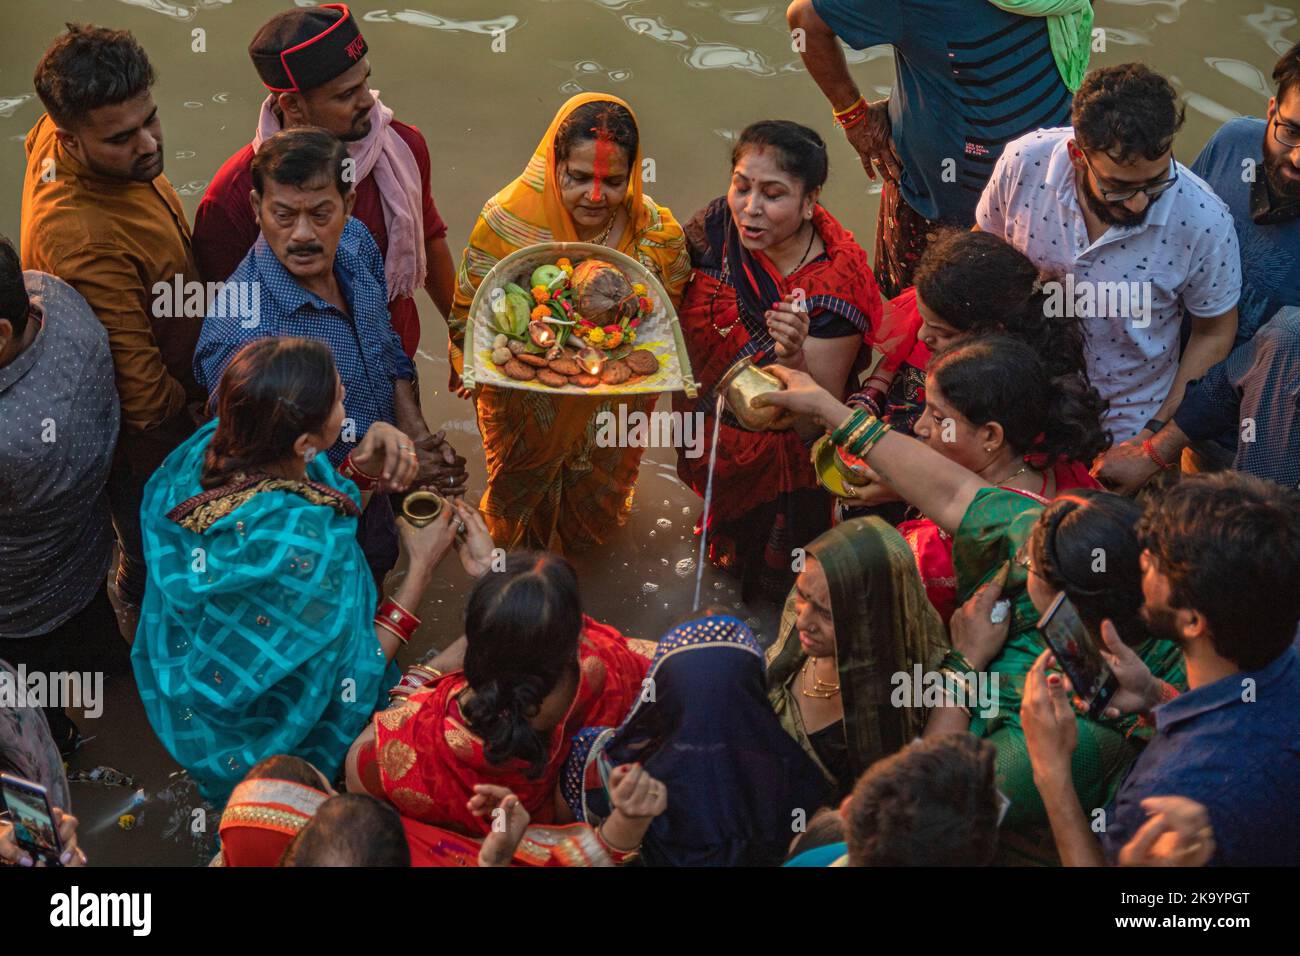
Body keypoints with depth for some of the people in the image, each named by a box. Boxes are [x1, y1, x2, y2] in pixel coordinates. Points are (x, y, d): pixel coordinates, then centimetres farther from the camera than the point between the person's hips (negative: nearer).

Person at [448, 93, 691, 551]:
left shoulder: (658, 234, -20)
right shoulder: (506, 221, -26)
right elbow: (466, 319, -15)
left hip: (612, 417, 2)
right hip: (525, 414, -2)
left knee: (596, 514, 31)